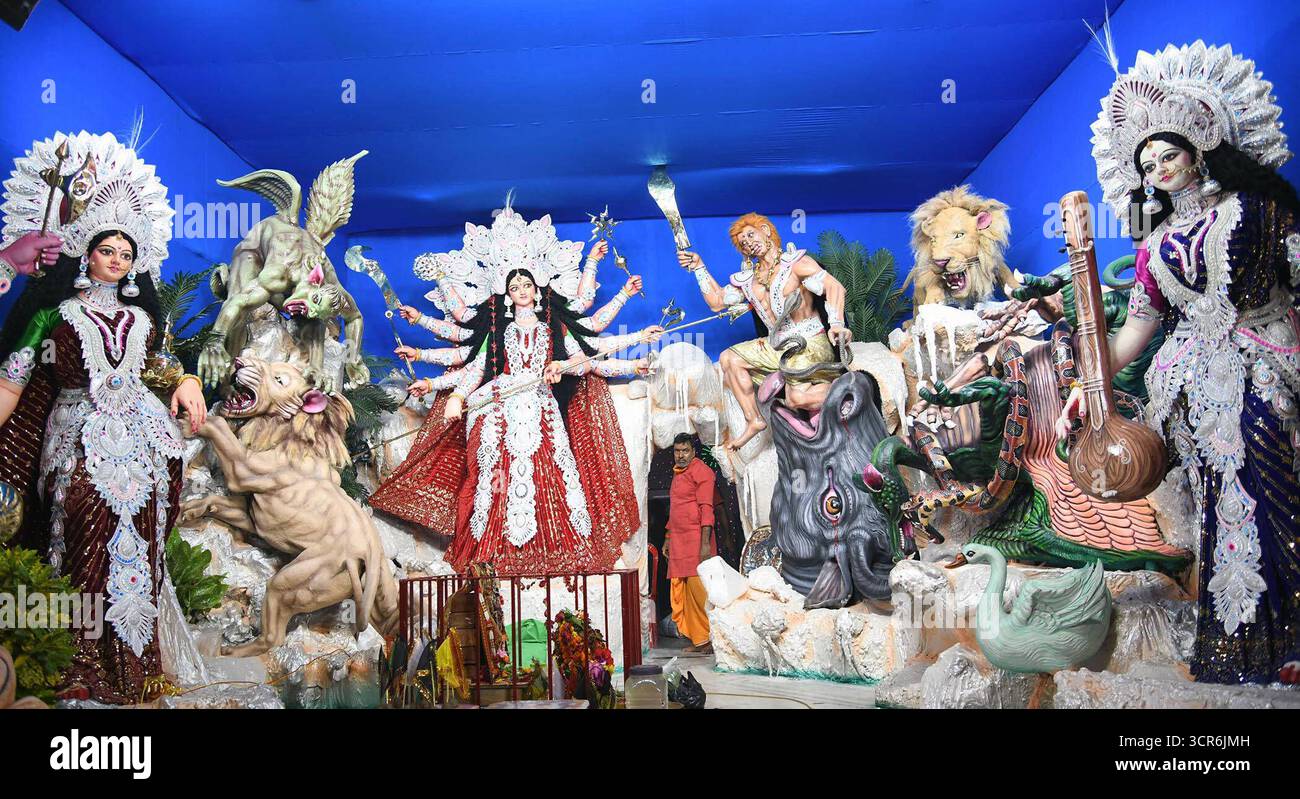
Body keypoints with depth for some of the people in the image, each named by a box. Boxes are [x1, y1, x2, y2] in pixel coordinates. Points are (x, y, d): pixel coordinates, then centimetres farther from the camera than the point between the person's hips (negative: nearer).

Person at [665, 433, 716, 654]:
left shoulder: (701, 471, -6)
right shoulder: (677, 473, 21)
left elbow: (706, 508, -14)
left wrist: (705, 543, -20)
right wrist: (667, 539, 25)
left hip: (696, 538, -8)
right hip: (678, 541, 9)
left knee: (698, 589, -11)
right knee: (682, 592, 6)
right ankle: (698, 640, 12)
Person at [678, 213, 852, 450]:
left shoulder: (795, 262, -8)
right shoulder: (747, 279, 13)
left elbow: (834, 287, -18)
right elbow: (716, 301, 21)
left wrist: (836, 323, -34)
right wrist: (699, 267, 13)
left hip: (810, 343, -8)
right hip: (777, 346, 8)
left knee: (797, 398, -30)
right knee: (728, 358, -1)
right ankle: (754, 420, 1)